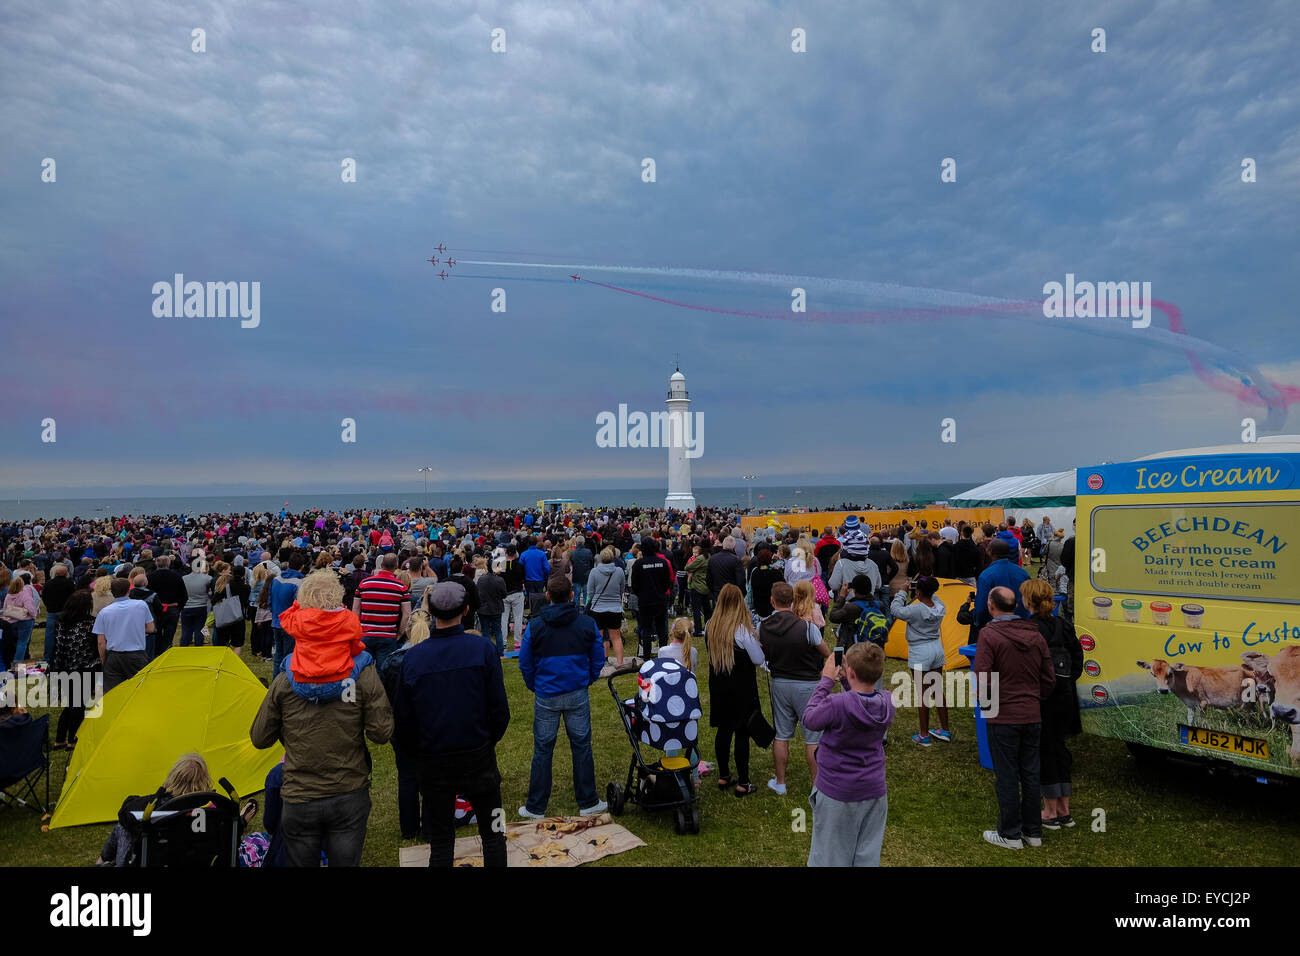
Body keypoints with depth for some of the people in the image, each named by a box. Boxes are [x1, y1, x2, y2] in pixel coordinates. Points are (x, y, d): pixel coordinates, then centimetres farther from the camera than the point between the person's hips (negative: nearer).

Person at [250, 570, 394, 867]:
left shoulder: (285, 680, -9)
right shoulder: (363, 673, -13)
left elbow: (260, 739, 0)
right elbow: (382, 732, -12)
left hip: (299, 800, 1)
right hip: (350, 797, -1)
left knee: (302, 861, 19)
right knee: (346, 862, 14)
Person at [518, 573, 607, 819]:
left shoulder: (534, 626, -8)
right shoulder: (587, 624, -5)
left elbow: (525, 663, 0)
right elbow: (598, 660, 2)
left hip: (546, 696, -1)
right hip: (578, 695, 1)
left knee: (542, 750, 9)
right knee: (582, 747, 11)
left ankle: (536, 808, 18)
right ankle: (588, 803, 21)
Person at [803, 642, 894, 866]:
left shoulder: (836, 705, -29)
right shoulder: (888, 703, -12)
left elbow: (809, 719, -11)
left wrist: (826, 680, -8)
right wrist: (845, 681, -3)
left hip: (837, 793, -4)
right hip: (874, 792, 5)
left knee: (830, 856, 13)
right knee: (867, 855, 19)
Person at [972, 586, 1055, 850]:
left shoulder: (989, 634, -15)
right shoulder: (1035, 635, 4)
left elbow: (982, 678, -19)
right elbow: (1049, 679, 7)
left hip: (1003, 718, -6)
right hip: (1032, 716, 6)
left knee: (1007, 776, 4)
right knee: (1030, 774, 15)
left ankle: (1010, 834, 14)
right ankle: (1033, 831, 26)